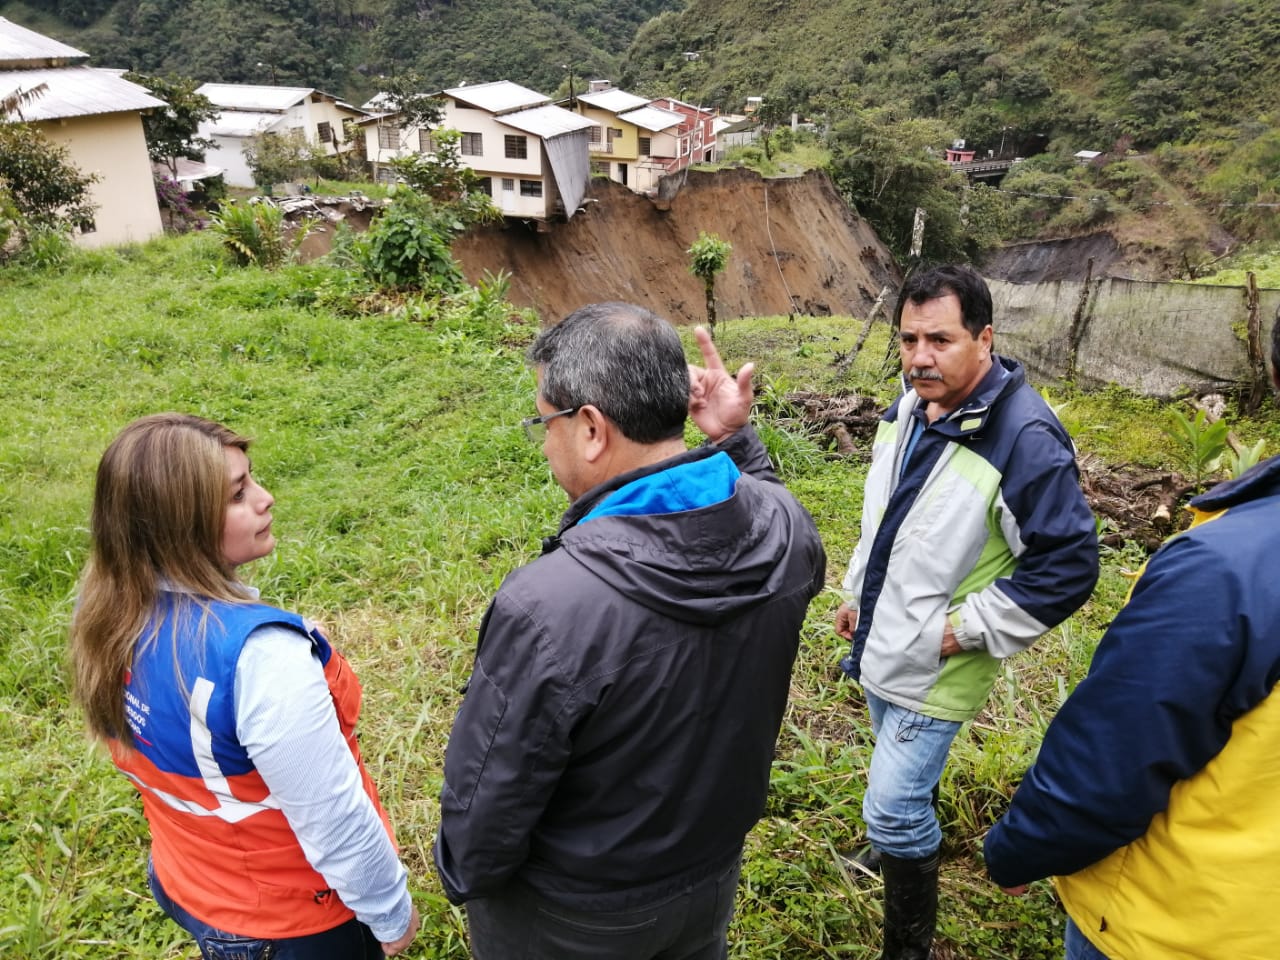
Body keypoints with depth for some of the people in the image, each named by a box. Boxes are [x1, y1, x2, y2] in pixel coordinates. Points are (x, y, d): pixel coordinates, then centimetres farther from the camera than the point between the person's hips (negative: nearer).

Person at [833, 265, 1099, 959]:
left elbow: (1068, 566, -22)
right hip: (878, 642, 8)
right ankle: (905, 845, 56)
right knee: (899, 776, 28)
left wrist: (967, 627, -21)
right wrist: (856, 594, 17)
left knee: (892, 808, -2)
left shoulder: (1025, 438, -25)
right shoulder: (909, 409, 0)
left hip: (935, 666, -8)